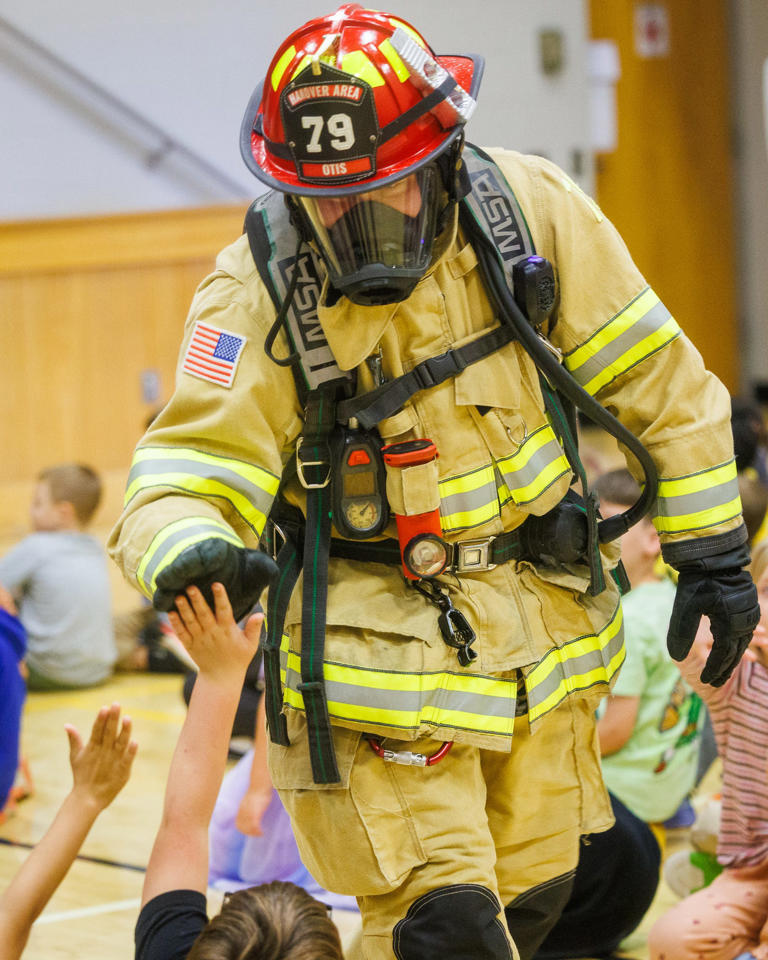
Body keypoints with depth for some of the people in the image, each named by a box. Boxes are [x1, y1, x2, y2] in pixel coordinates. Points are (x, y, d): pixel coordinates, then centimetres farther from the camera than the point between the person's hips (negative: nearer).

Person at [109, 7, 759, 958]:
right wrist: (185, 548, -45)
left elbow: (655, 379, 0)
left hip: (538, 620, 4)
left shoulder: (532, 211, -11)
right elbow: (191, 463, -21)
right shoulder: (258, 290, -17)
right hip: (376, 629, -4)